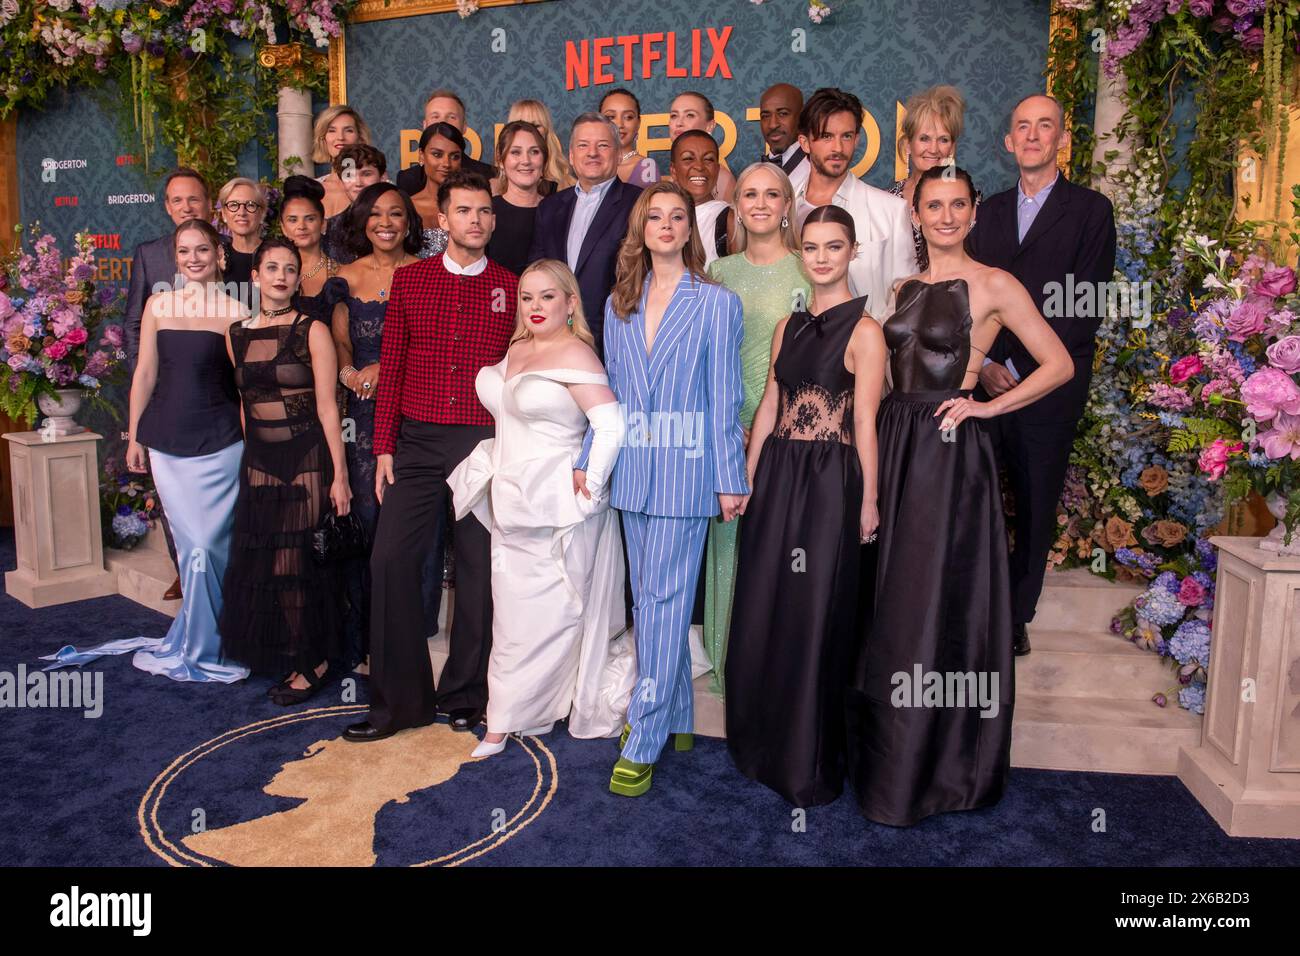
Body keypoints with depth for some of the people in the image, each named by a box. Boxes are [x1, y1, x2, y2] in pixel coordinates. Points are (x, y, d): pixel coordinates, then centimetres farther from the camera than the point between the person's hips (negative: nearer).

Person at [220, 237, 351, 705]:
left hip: (307, 460, -5)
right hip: (258, 463, 5)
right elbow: (246, 400, 16)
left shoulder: (312, 331, -5)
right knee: (258, 561, 9)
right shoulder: (236, 334, 9)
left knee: (299, 561, 0)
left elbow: (327, 407, -8)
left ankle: (312, 662, 16)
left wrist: (339, 474, -11)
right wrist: (248, 456, 13)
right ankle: (272, 655, 27)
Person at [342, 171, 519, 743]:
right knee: (390, 558, -4)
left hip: (486, 443, -1)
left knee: (478, 568, 4)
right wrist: (384, 446, 1)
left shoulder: (510, 288, 6)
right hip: (417, 441, 1)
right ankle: (399, 700, 10)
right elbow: (391, 369, 8)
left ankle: (464, 695, 20)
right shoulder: (409, 280, 8)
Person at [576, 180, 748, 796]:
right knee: (649, 599, 12)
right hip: (632, 469, 5)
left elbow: (723, 395, -4)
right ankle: (677, 715, 27)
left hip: (685, 469, -5)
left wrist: (729, 478, -6)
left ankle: (644, 741, 4)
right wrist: (588, 458, 10)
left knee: (663, 600, -5)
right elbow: (610, 392, 15)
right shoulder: (618, 305, 12)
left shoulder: (715, 303, -2)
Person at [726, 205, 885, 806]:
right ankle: (764, 742, 30)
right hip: (777, 477, 6)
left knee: (814, 614, 2)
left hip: (829, 480, -6)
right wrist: (748, 479, 9)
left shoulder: (863, 330, -6)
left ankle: (810, 761, 20)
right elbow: (769, 407, 12)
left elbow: (864, 421, -9)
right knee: (762, 609, 11)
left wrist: (868, 500, -8)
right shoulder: (788, 326, 13)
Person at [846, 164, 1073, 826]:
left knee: (938, 603, -1)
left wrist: (988, 406, -11)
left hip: (951, 450, -6)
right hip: (893, 445, 6)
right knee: (891, 602, 10)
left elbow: (1058, 364, -3)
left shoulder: (993, 286, -3)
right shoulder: (905, 288, 14)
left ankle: (942, 763, 16)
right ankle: (887, 748, 25)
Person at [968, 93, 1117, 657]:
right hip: (987, 381, 3)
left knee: (1036, 505, 5)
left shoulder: (1091, 210, 3)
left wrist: (1018, 367, -12)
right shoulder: (992, 210, 16)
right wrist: (983, 363, -4)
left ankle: (1016, 615, 18)